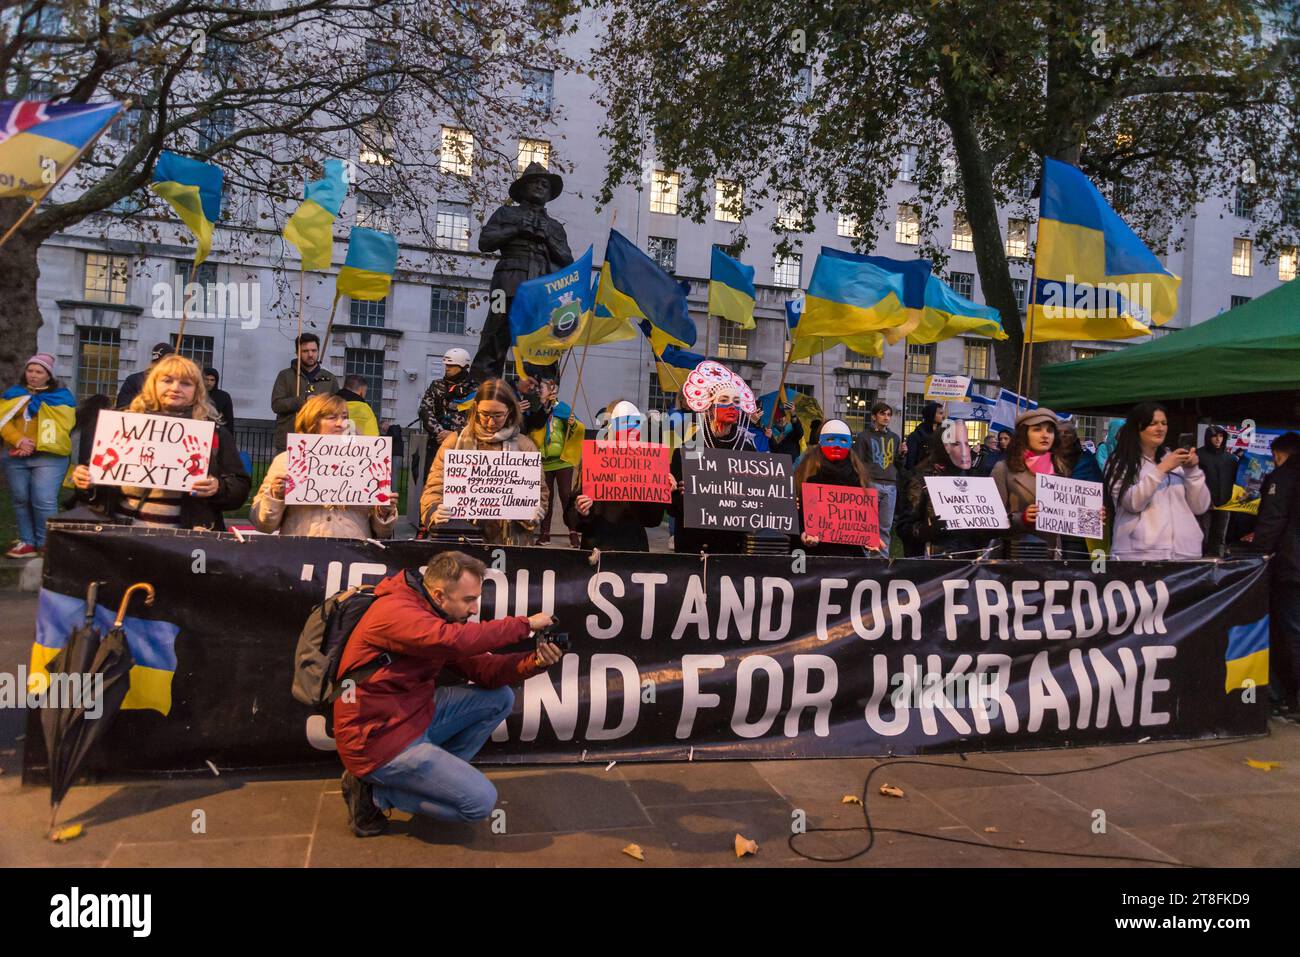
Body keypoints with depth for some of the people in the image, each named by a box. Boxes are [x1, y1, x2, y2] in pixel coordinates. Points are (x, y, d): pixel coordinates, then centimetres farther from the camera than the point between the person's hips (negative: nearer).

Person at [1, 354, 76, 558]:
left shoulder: (61, 396, 5)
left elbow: (62, 425, -6)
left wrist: (35, 445, -12)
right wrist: (18, 440, -14)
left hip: (48, 457, -4)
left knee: (44, 501, -12)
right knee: (21, 500, 5)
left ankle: (46, 544, -3)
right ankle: (27, 542, 12)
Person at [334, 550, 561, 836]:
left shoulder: (438, 616, 7)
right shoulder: (395, 611, -22)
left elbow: (482, 668, 2)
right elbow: (452, 640, -39)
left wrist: (534, 662, -16)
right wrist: (525, 624, -30)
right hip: (378, 739, -9)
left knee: (500, 698, 5)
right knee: (481, 800, -11)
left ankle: (439, 771, 6)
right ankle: (374, 791, -1)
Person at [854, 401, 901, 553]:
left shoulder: (895, 438, 18)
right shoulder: (864, 436, 5)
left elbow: (897, 465, 20)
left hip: (891, 487, 4)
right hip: (871, 485, -4)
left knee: (886, 526, 5)